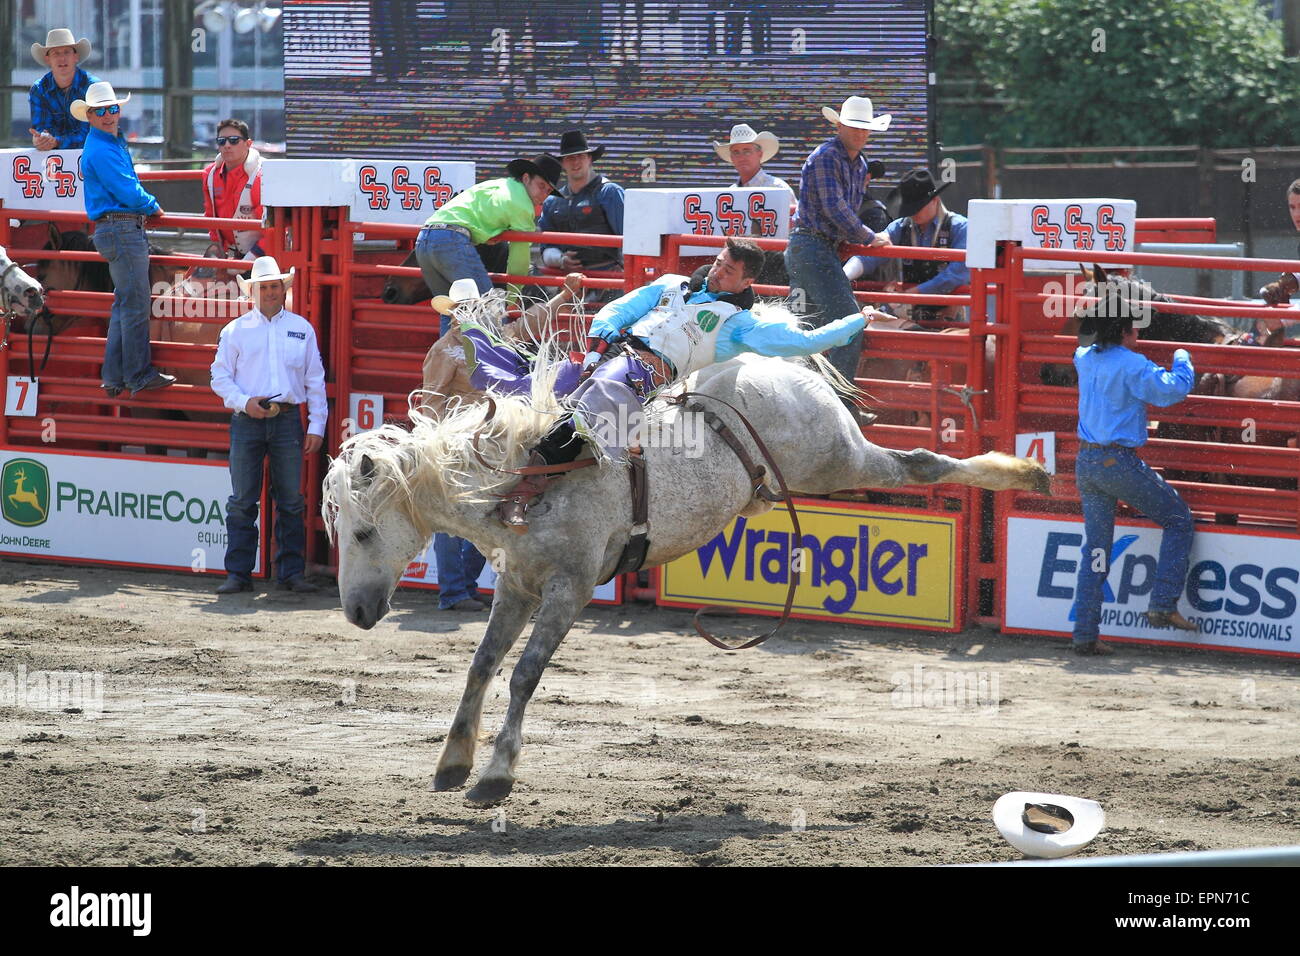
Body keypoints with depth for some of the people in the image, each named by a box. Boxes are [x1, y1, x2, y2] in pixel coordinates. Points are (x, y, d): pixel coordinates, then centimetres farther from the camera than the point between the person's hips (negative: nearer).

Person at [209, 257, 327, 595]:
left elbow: (315, 380, 12)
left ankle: (292, 571, 8)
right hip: (247, 421, -1)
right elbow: (220, 377, 7)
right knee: (242, 501, -1)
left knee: (291, 502, 2)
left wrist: (317, 427, 5)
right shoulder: (235, 330, 8)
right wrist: (244, 402, -11)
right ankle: (238, 573, 1)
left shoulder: (301, 329, 11)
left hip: (287, 420, 1)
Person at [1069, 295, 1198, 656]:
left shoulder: (1085, 359, 9)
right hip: (1119, 463, -7)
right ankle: (1163, 606, 0)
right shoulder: (1131, 364, -13)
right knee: (1179, 520, 9)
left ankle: (1085, 635, 7)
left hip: (1085, 461, 7)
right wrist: (1182, 360, 4)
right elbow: (1173, 390, -16)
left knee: (1096, 546, 12)